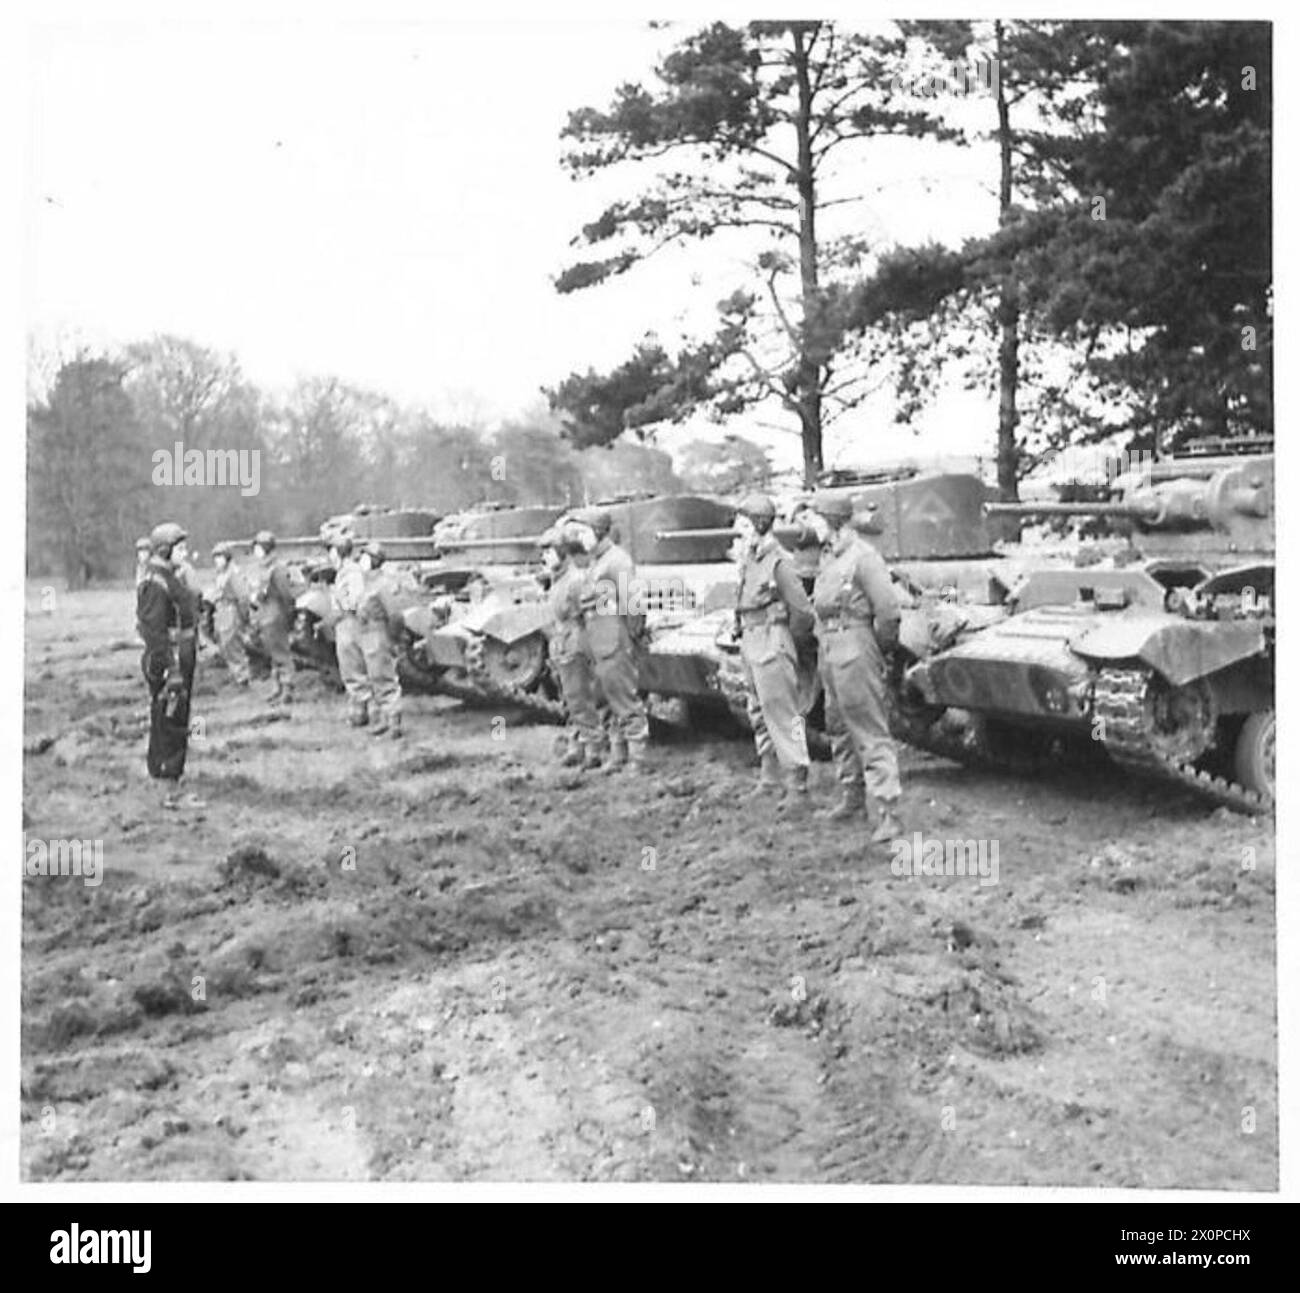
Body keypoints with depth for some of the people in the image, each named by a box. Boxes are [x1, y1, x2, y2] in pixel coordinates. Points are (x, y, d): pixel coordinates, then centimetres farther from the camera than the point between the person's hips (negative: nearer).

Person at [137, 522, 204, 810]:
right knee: (168, 726, -4)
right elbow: (154, 631, -22)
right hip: (168, 663, -10)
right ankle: (171, 794, 2)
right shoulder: (155, 584, -17)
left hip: (182, 662, 10)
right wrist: (170, 670, -24)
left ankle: (172, 788, 23)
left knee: (177, 728, 15)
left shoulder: (169, 580, 15)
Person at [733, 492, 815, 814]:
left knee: (783, 717, -8)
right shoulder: (749, 561, 10)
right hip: (751, 644, 10)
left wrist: (791, 643, -4)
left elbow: (801, 610, -15)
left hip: (772, 645, -9)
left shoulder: (777, 561, -16)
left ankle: (796, 789, -6)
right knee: (760, 716, 17)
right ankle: (769, 781, 29)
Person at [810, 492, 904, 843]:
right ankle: (852, 794, 37)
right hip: (828, 649, 10)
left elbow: (888, 611, -17)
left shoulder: (863, 557, -17)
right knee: (839, 728, 20)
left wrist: (881, 649, -6)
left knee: (870, 733, -10)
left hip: (855, 652, -9)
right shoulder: (828, 557, 11)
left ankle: (888, 813, -11)